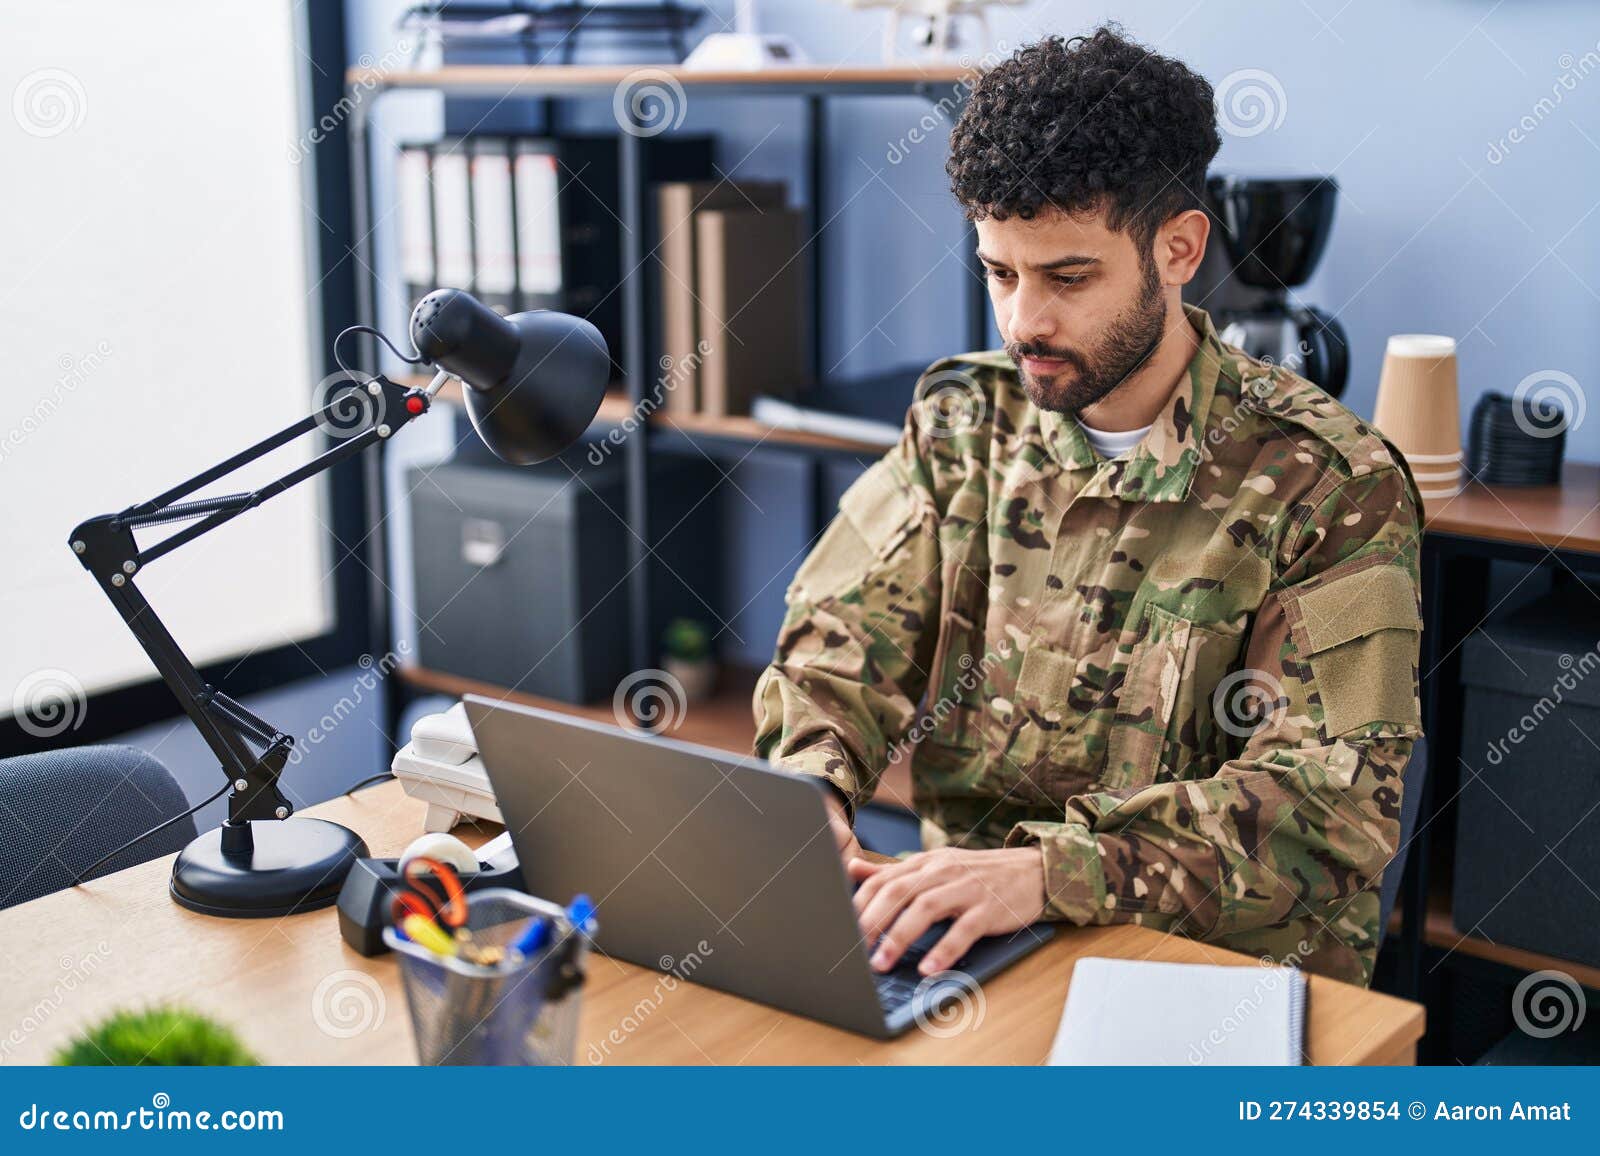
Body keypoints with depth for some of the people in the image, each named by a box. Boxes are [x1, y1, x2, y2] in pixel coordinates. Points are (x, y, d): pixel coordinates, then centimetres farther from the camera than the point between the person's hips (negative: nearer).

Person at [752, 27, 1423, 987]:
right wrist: (809, 793, -21)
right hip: (965, 942, 6)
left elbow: (1334, 804, -19)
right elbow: (843, 637, 3)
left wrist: (1049, 870, -32)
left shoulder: (1328, 484, -11)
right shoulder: (962, 416, 5)